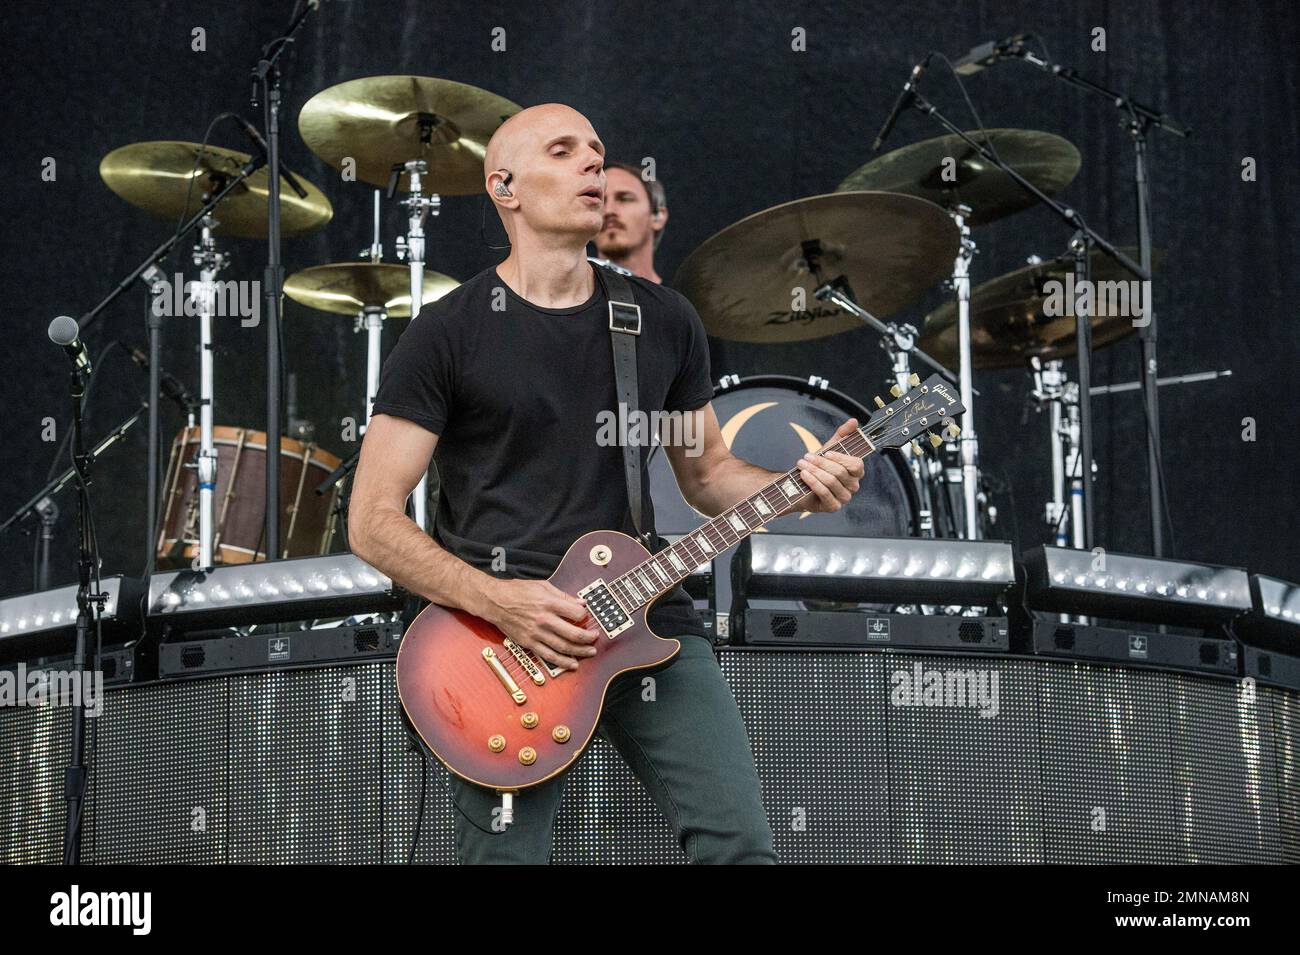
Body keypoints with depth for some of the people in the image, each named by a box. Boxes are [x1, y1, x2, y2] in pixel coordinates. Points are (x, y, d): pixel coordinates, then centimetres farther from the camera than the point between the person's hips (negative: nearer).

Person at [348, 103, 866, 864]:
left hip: (650, 625, 3)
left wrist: (799, 488, -1)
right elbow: (373, 521, -3)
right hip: (507, 641, -3)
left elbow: (707, 472, 21)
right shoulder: (448, 335, -1)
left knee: (740, 842, -9)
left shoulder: (664, 321, 12)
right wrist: (496, 602, -17)